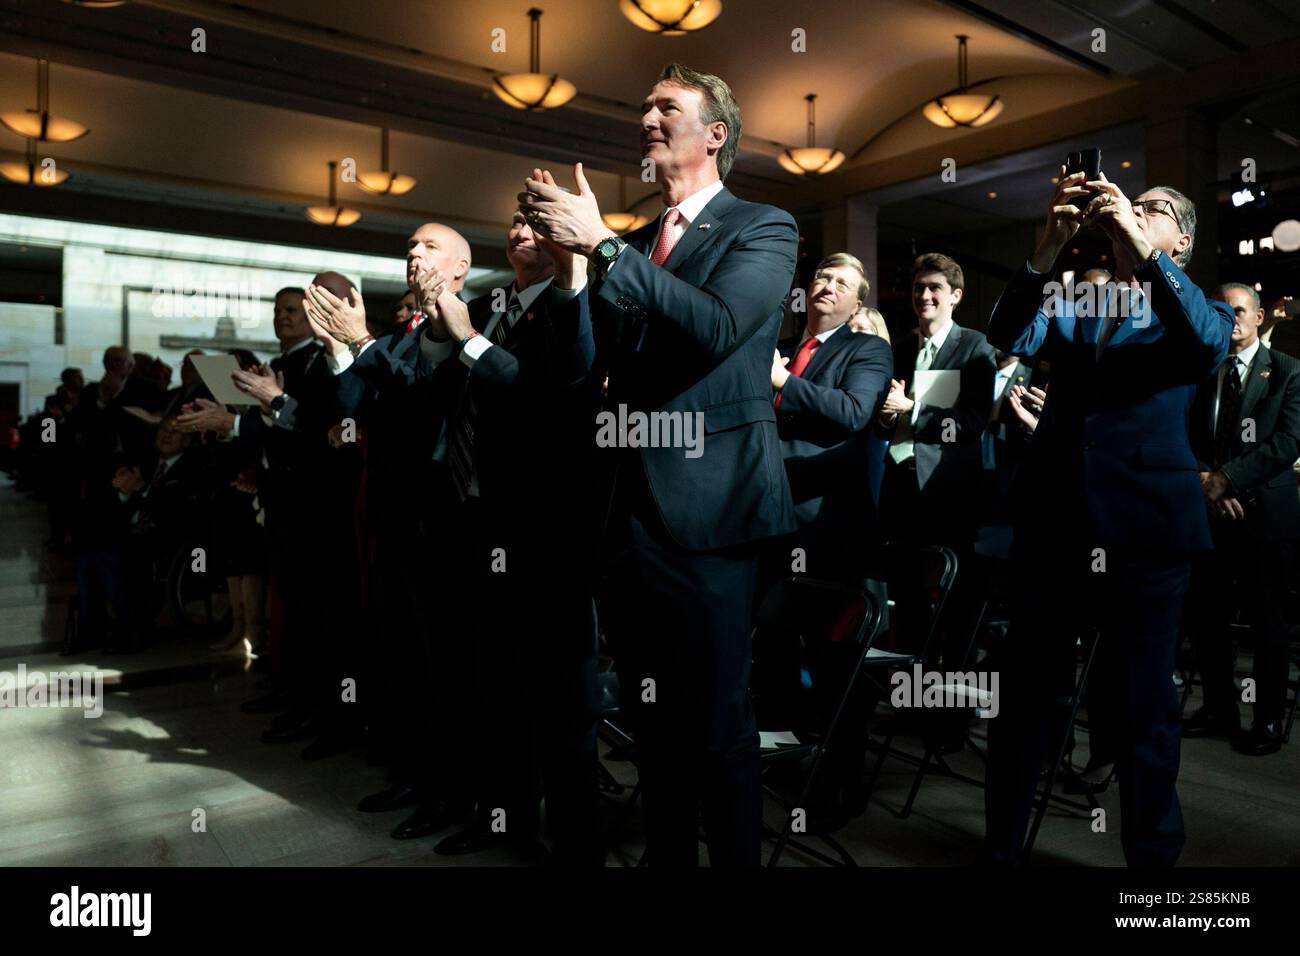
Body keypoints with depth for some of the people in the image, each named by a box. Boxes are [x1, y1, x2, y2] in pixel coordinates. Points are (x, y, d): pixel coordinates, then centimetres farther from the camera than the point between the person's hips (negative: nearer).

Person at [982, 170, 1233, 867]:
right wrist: (1049, 247, -16)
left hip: (1145, 526, -2)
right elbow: (1008, 338, -4)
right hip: (1052, 522, 3)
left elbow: (1211, 342, -14)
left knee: (1141, 704, 5)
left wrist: (1143, 252, -22)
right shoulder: (1071, 310, 17)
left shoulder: (1192, 314, 10)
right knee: (1024, 692, 9)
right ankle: (1001, 846, 24)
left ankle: (1151, 853, 25)